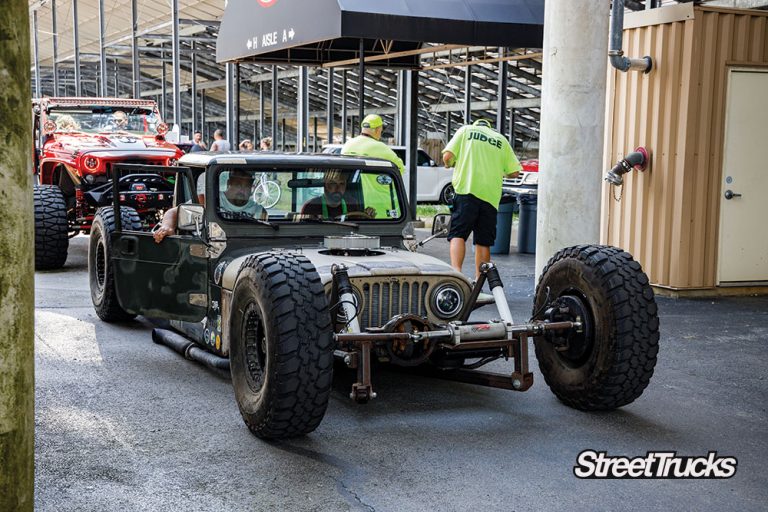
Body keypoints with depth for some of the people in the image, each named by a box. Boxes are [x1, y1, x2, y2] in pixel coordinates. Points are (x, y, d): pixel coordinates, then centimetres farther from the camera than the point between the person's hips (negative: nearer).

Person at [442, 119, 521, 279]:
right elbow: (514, 172, 12)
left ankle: (456, 272, -26)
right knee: (483, 242, 7)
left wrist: (450, 164, 23)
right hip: (491, 195, 3)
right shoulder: (501, 139, 20)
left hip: (467, 190, -3)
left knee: (458, 235, -6)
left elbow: (447, 156, 1)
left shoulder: (466, 130, 13)